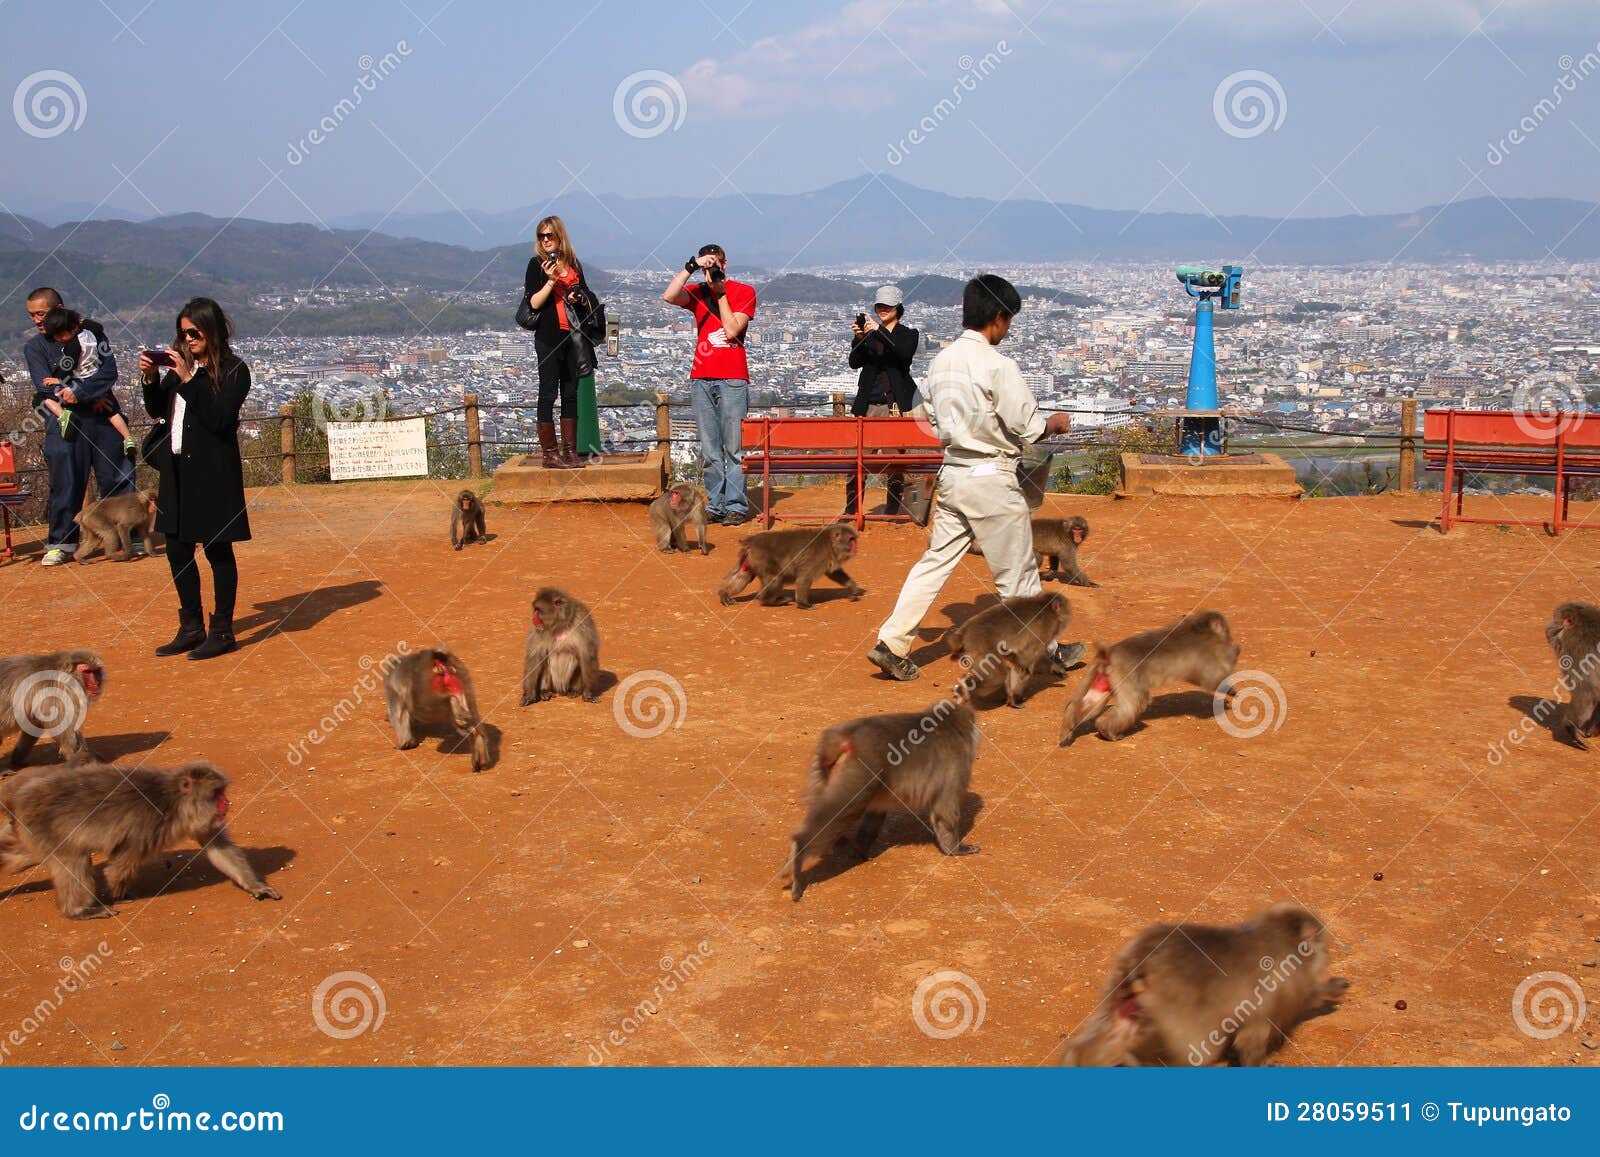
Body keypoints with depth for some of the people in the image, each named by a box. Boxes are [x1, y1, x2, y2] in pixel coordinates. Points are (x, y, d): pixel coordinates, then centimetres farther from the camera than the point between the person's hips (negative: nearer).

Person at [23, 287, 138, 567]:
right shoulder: (35, 347, 7)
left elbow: (109, 372, -5)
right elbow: (45, 388, -4)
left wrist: (77, 390, -18)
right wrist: (91, 396, -11)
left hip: (103, 417, 0)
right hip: (65, 422, 0)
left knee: (117, 477, 3)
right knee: (65, 483, -2)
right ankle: (61, 544, 8)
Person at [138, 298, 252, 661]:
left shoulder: (234, 371, -9)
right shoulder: (181, 364, 11)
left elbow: (219, 419, -20)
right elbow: (157, 411, 14)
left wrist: (188, 379, -21)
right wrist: (151, 379, -2)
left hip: (214, 472, -7)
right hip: (177, 470, 7)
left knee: (218, 550, 0)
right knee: (177, 550, 11)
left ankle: (222, 632, 9)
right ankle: (191, 628, 23)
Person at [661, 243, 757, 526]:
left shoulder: (744, 291, 4)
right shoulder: (697, 292, 12)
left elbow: (732, 330, -8)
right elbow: (669, 296, -9)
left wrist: (720, 292, -7)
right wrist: (690, 267, -12)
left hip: (732, 379, -3)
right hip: (700, 378, 4)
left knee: (734, 447, -5)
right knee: (709, 450, 4)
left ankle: (735, 505, -3)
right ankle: (715, 505, 8)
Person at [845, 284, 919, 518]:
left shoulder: (908, 334, 8)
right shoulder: (869, 333, 15)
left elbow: (905, 354, -14)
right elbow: (854, 363, 4)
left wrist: (880, 332, -20)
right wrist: (859, 340, -13)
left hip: (894, 404, -2)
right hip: (868, 404, 2)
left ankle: (893, 508, 6)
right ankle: (851, 510, -1)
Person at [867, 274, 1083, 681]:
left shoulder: (941, 361, 6)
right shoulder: (997, 366, -17)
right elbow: (1026, 428, -14)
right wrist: (1054, 424, 6)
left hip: (951, 475, 7)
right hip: (991, 479, -6)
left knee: (935, 562, 10)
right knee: (1018, 573, 7)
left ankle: (892, 644, 4)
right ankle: (1046, 654, 22)